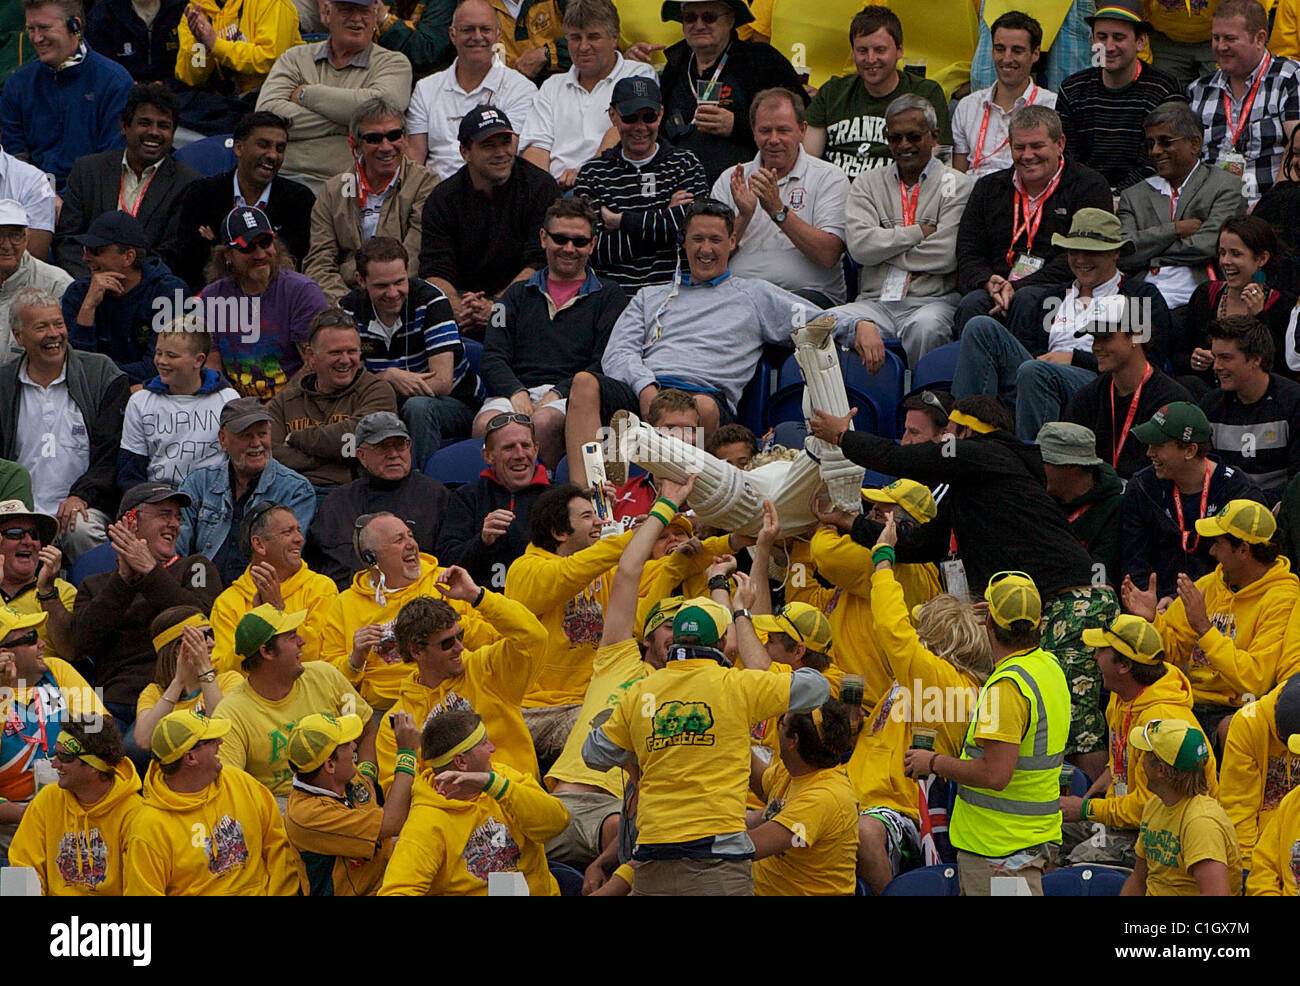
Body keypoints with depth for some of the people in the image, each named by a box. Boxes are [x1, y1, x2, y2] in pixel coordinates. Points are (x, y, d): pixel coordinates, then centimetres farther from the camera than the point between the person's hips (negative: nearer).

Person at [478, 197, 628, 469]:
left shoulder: (608, 296, 17)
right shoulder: (518, 294, 26)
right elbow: (493, 358, 13)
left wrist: (557, 394, -13)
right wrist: (517, 392, -10)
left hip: (570, 395, -2)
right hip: (517, 391, 2)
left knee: (544, 422, -39)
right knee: (486, 424, -34)